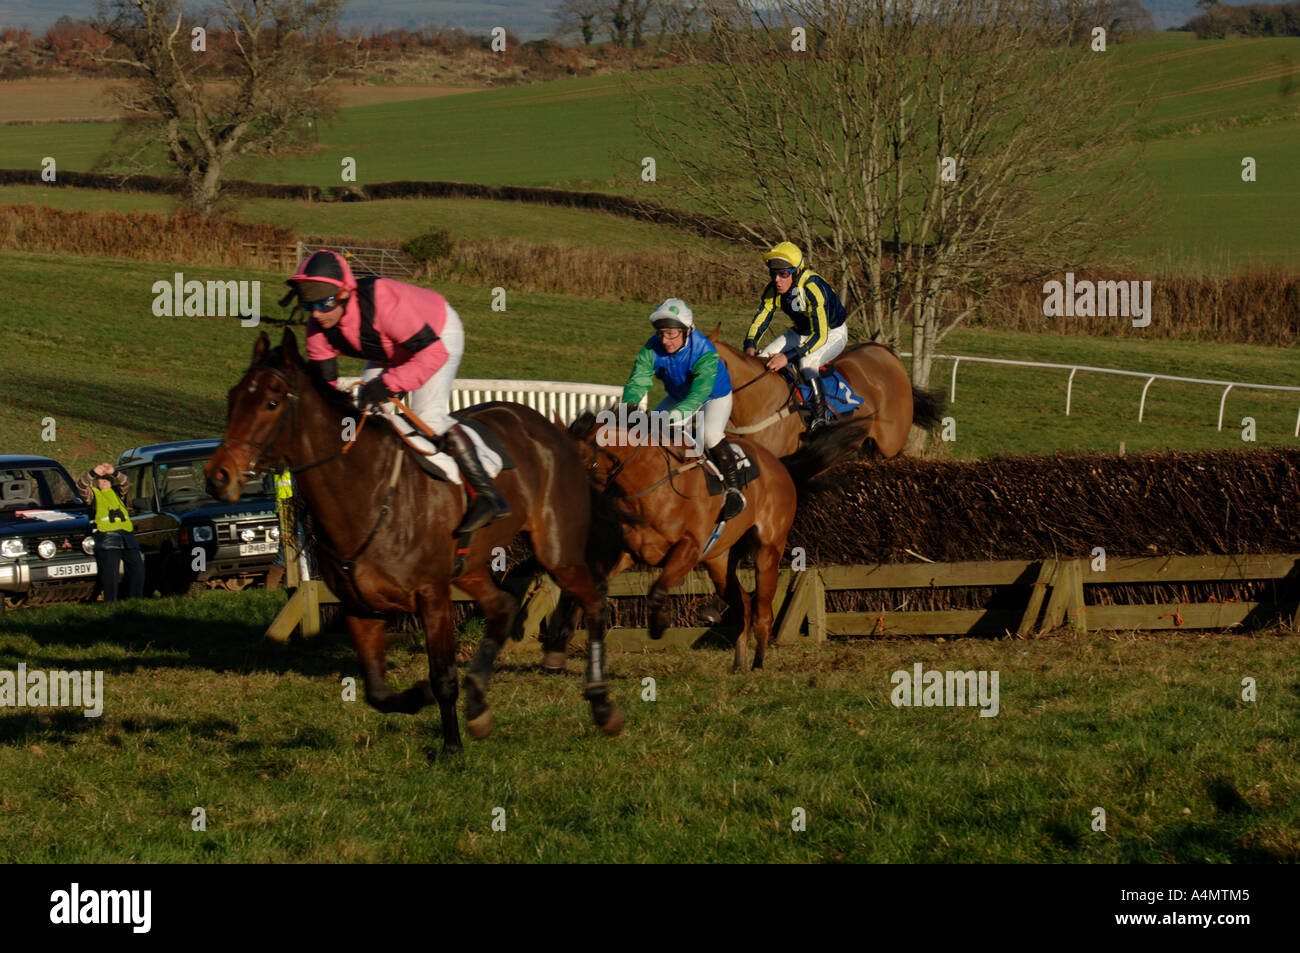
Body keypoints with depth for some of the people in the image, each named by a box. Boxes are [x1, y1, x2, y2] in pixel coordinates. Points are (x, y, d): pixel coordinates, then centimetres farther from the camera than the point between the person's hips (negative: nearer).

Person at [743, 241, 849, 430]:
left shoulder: (813, 288, -36)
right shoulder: (773, 290, -15)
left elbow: (820, 336, -40)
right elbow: (759, 320, -6)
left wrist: (788, 356, -49)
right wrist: (750, 346, -28)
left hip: (832, 333, -7)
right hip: (802, 332, 7)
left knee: (807, 362, -35)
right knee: (764, 357, -9)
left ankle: (820, 415, -26)